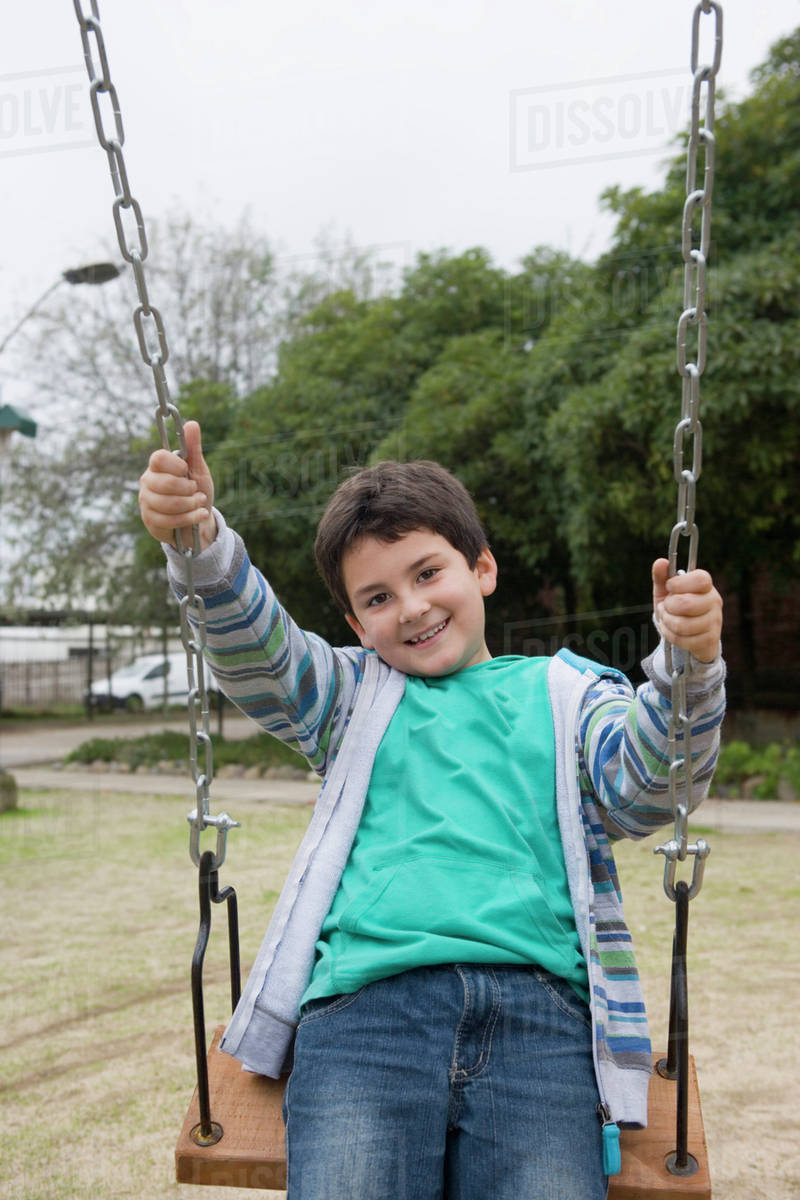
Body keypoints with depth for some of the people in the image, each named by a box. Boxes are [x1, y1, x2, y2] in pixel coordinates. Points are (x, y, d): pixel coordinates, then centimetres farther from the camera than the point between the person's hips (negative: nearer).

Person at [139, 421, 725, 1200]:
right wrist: (203, 546, -15)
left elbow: (649, 790, 3)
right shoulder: (354, 696, 22)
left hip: (537, 999, 0)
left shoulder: (564, 696, 20)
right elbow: (254, 655, 5)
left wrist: (689, 668, -16)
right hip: (365, 996, 1)